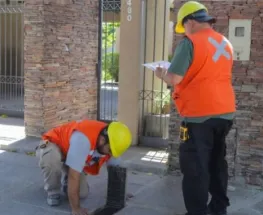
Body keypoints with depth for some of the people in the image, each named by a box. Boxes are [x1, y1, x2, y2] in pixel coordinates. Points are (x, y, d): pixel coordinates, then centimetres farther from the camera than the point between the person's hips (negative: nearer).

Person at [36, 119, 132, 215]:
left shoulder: (110, 143, -19)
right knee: (53, 161, -41)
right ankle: (53, 193, -12)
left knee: (82, 193, -12)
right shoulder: (83, 138, -43)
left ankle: (66, 182, 21)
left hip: (73, 153, 6)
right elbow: (74, 176, -41)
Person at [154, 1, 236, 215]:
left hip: (200, 115, -8)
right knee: (217, 162, 19)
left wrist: (161, 74, 4)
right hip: (225, 112, 8)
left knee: (195, 167, 1)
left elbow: (174, 79, -15)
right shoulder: (225, 43, 10)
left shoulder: (190, 42, -12)